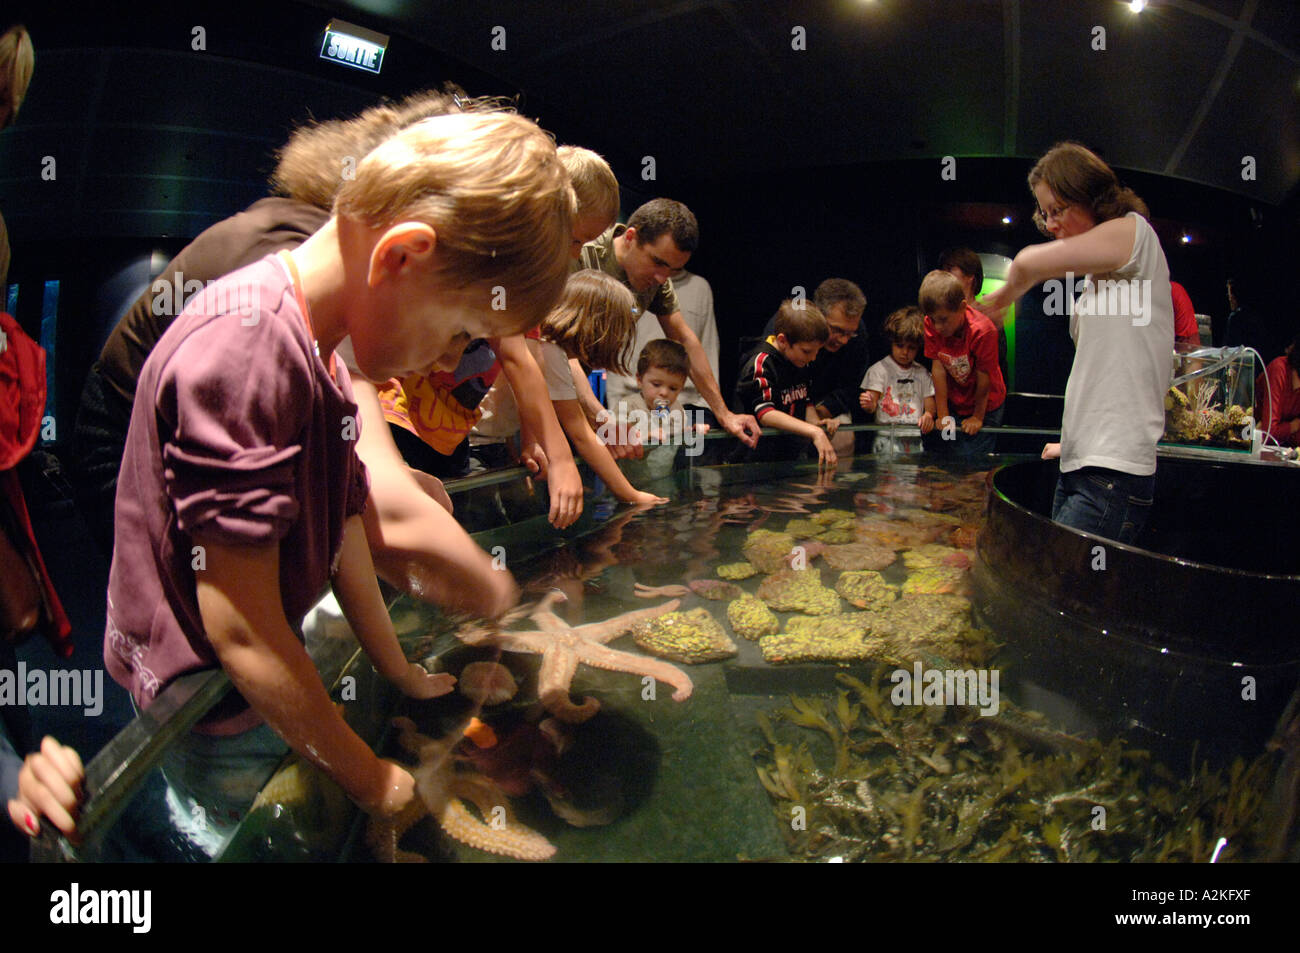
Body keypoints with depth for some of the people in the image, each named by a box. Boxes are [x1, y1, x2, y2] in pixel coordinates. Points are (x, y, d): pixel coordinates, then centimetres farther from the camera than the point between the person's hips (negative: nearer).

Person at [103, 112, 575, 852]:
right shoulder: (239, 351, -29)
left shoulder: (322, 359, 2)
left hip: (270, 688, 8)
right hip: (216, 726, -8)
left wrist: (404, 674, 19)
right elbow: (239, 630, -29)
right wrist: (368, 778, -17)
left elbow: (344, 536, 11)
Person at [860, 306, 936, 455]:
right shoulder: (879, 369, 6)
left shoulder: (922, 373, 18)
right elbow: (872, 405, 0)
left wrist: (928, 415, -6)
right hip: (886, 435, -3)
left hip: (914, 435, 3)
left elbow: (930, 405, 17)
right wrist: (868, 405, -25)